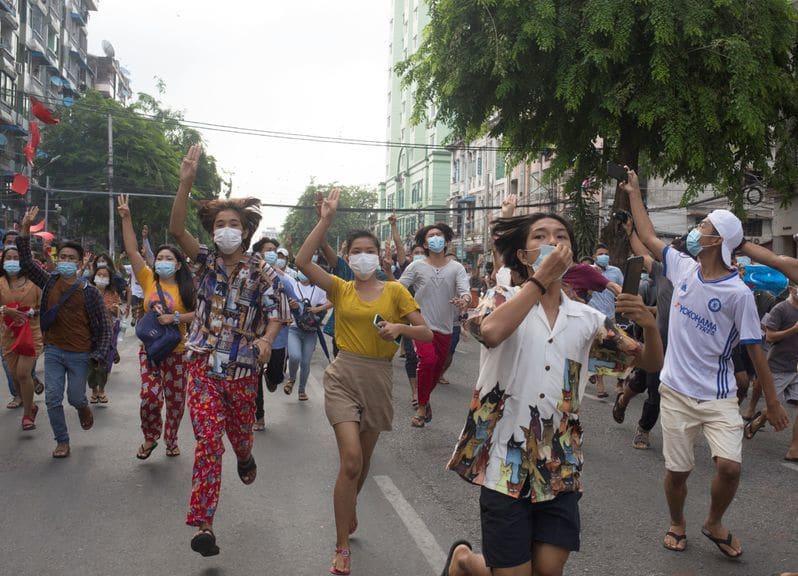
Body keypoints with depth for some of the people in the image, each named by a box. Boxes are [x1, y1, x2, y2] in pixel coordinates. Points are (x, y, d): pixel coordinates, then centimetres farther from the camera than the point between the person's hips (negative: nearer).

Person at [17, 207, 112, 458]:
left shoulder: (89, 292, -9)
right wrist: (25, 228, -10)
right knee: (53, 399, 2)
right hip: (53, 351, 3)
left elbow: (104, 326, -7)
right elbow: (26, 261, -1)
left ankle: (84, 407, 44)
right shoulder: (49, 282, 2)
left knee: (75, 398, 7)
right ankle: (62, 442, 17)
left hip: (79, 354, -3)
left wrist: (99, 354, -14)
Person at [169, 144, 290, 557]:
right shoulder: (207, 260, -1)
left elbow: (276, 313, -4)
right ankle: (204, 524, -3)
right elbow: (176, 229, -16)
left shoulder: (262, 271, -2)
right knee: (208, 441, -9)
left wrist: (266, 340, -27)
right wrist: (186, 183, -28)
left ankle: (245, 458, 57)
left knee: (240, 434, 18)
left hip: (243, 369, 1)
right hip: (204, 365, 0)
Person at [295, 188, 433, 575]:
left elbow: (427, 334, -1)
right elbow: (303, 261, -13)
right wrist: (326, 220, -14)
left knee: (363, 459, 17)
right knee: (351, 460, -14)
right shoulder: (340, 289, 2)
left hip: (379, 379, 2)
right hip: (344, 377, -2)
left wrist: (400, 328, -20)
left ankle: (348, 511, 48)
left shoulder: (395, 291, 2)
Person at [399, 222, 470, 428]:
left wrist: (465, 300, -37)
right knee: (428, 360, -25)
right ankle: (422, 407, -6)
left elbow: (465, 292, -13)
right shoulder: (416, 267, -2)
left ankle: (424, 399, 44)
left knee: (437, 369, 15)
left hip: (445, 328, 3)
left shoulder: (456, 268, -1)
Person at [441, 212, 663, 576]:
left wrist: (649, 325, -14)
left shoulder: (587, 317, 6)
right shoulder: (504, 299, -4)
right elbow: (490, 332, -29)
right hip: (507, 464, -4)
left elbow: (650, 363, 7)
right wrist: (541, 279, -21)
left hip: (560, 468, 4)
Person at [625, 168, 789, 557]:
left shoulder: (738, 293, -14)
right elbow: (649, 238, 12)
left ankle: (714, 524, 15)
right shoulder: (684, 267, -1)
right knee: (677, 470, 6)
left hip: (718, 397, -3)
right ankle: (677, 525, 34)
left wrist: (772, 402, -5)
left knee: (730, 466, -15)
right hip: (676, 392, 3)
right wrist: (634, 193, 16)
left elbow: (754, 349, -9)